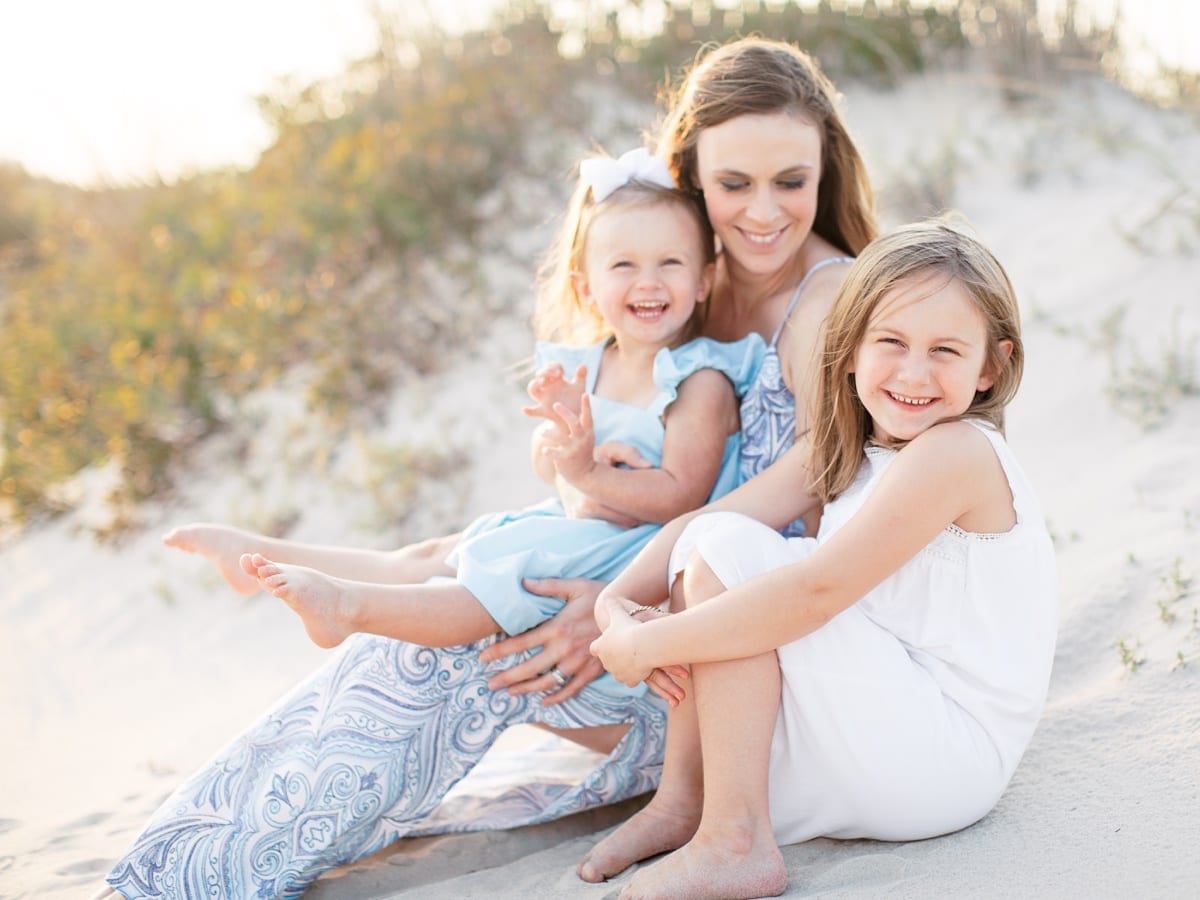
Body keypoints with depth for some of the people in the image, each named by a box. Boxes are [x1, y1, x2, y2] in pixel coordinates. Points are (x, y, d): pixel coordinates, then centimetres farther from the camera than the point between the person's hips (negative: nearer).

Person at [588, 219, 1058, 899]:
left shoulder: (958, 451, -18)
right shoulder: (847, 452, 9)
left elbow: (818, 589, -26)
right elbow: (703, 521, 3)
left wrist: (648, 646, -21)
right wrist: (617, 601, -15)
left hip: (948, 759, -9)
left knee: (731, 549, -17)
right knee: (709, 539, 5)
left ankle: (733, 842, -18)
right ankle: (682, 798, 2)